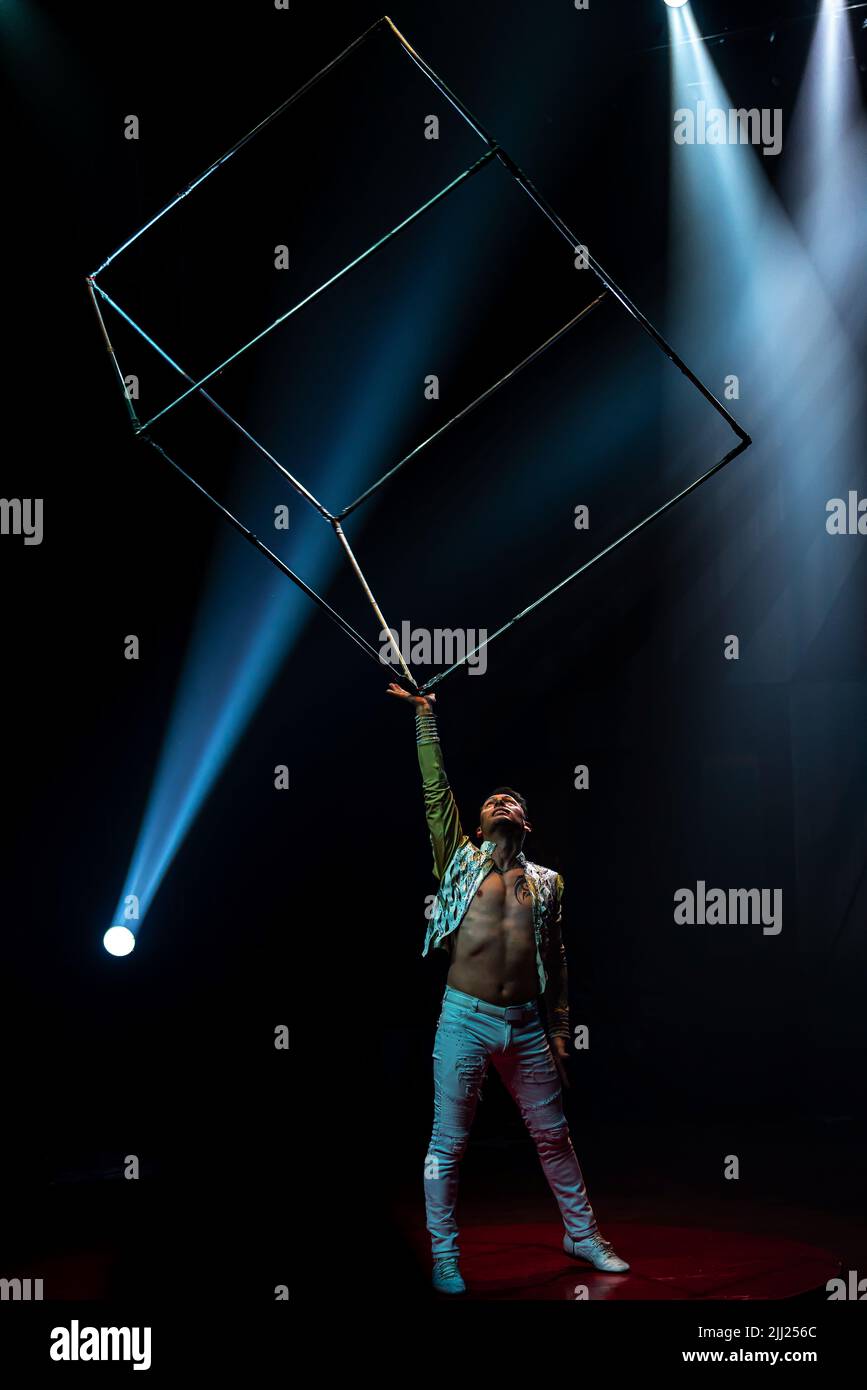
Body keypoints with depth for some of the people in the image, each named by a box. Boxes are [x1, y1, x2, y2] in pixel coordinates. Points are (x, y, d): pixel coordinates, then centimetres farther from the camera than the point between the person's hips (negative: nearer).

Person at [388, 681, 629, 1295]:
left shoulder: (548, 882, 10)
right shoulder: (462, 863, 4)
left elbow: (556, 961, 13)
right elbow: (436, 792, -2)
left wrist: (559, 1032, 9)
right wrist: (426, 717, -6)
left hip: (527, 1025, 2)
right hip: (466, 1020, -2)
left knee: (554, 1135, 12)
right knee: (448, 1144, 2)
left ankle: (583, 1234, 29)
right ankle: (445, 1256, 14)